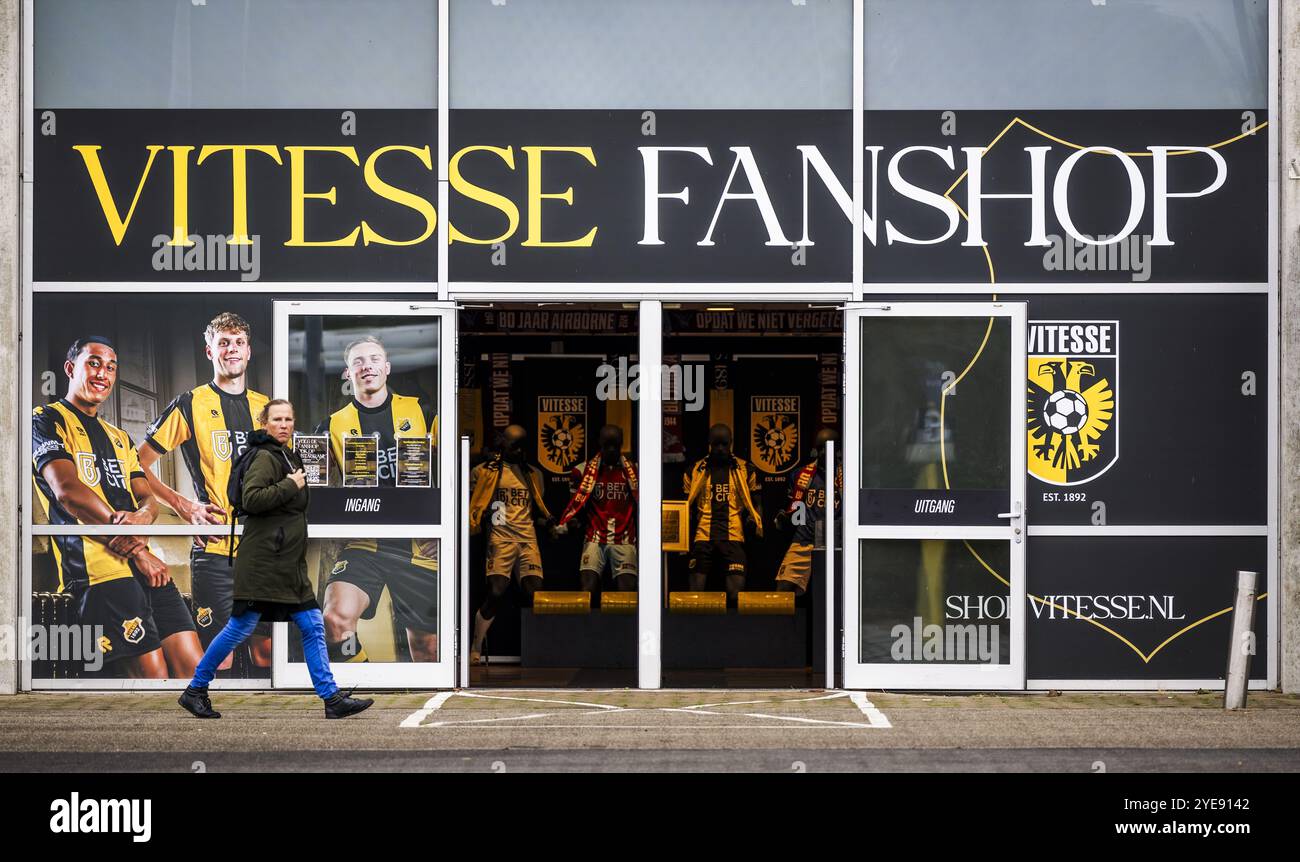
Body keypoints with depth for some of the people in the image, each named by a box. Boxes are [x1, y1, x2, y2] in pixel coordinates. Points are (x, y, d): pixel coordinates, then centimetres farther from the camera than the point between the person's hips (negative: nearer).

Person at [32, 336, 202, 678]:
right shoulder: (47, 421, 4)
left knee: (194, 666, -2)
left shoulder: (119, 438, 27)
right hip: (99, 567, -7)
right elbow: (68, 490, -10)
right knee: (153, 673, -15)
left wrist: (142, 516, -11)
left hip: (146, 564, 7)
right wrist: (136, 549, -12)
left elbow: (148, 499, 17)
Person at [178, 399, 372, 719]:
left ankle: (332, 698, 3)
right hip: (263, 559, -9)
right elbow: (251, 499, -23)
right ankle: (195, 690, 10)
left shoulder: (286, 456, 19)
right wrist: (291, 485, -17)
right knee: (241, 627, -4)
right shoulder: (265, 457, -9)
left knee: (312, 626, 4)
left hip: (288, 562, 9)